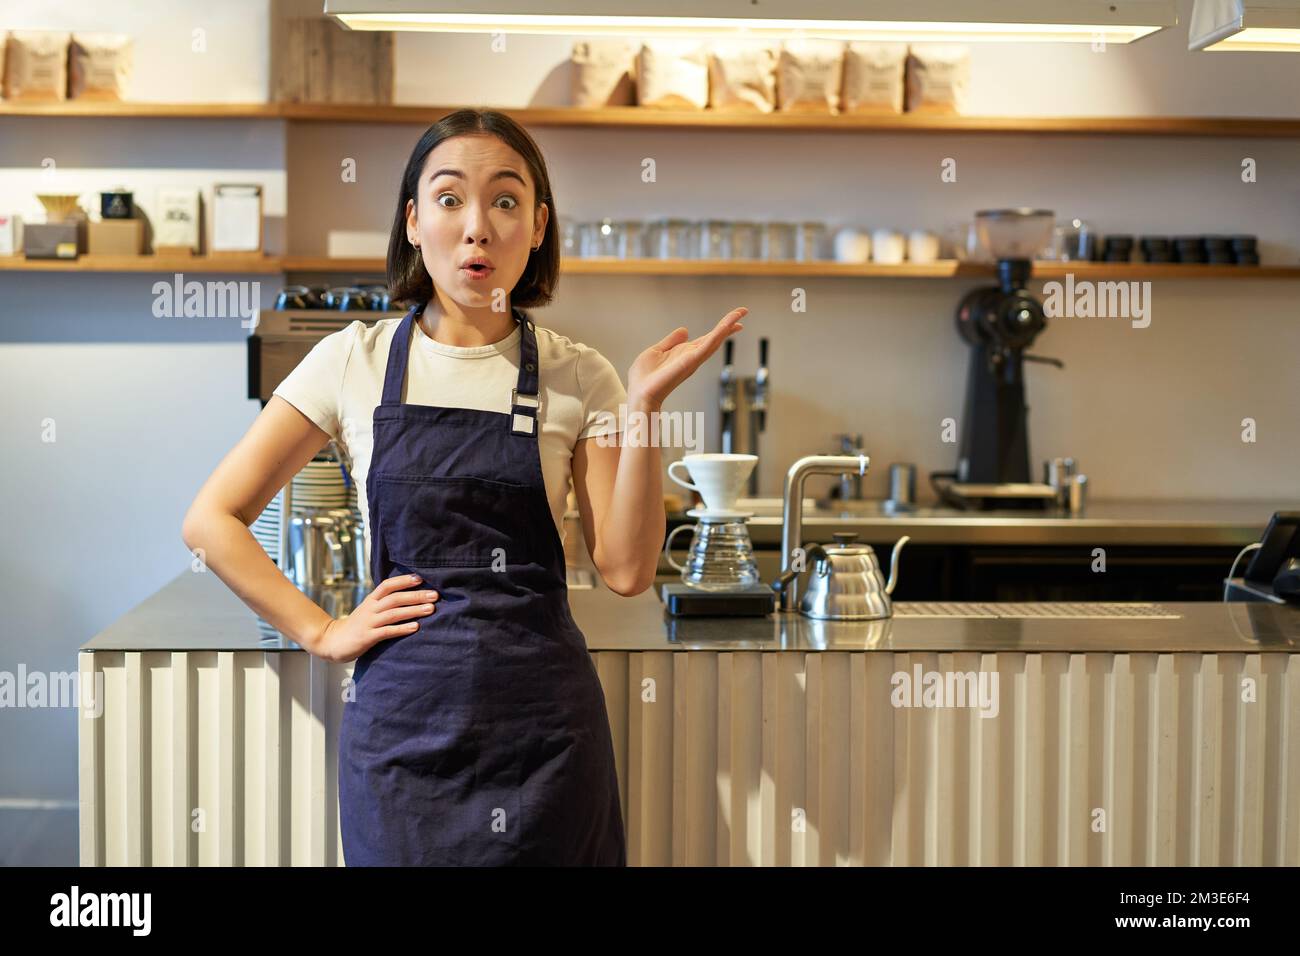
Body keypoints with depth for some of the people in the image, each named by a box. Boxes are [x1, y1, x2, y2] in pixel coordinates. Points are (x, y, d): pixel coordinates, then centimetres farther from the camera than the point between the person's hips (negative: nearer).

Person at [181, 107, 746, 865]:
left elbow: (626, 568, -7)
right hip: (402, 715, 0)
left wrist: (646, 405, -14)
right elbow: (212, 520, 2)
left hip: (543, 719, 0)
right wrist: (323, 632, -3)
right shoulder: (354, 362, -1)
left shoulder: (578, 377, 0)